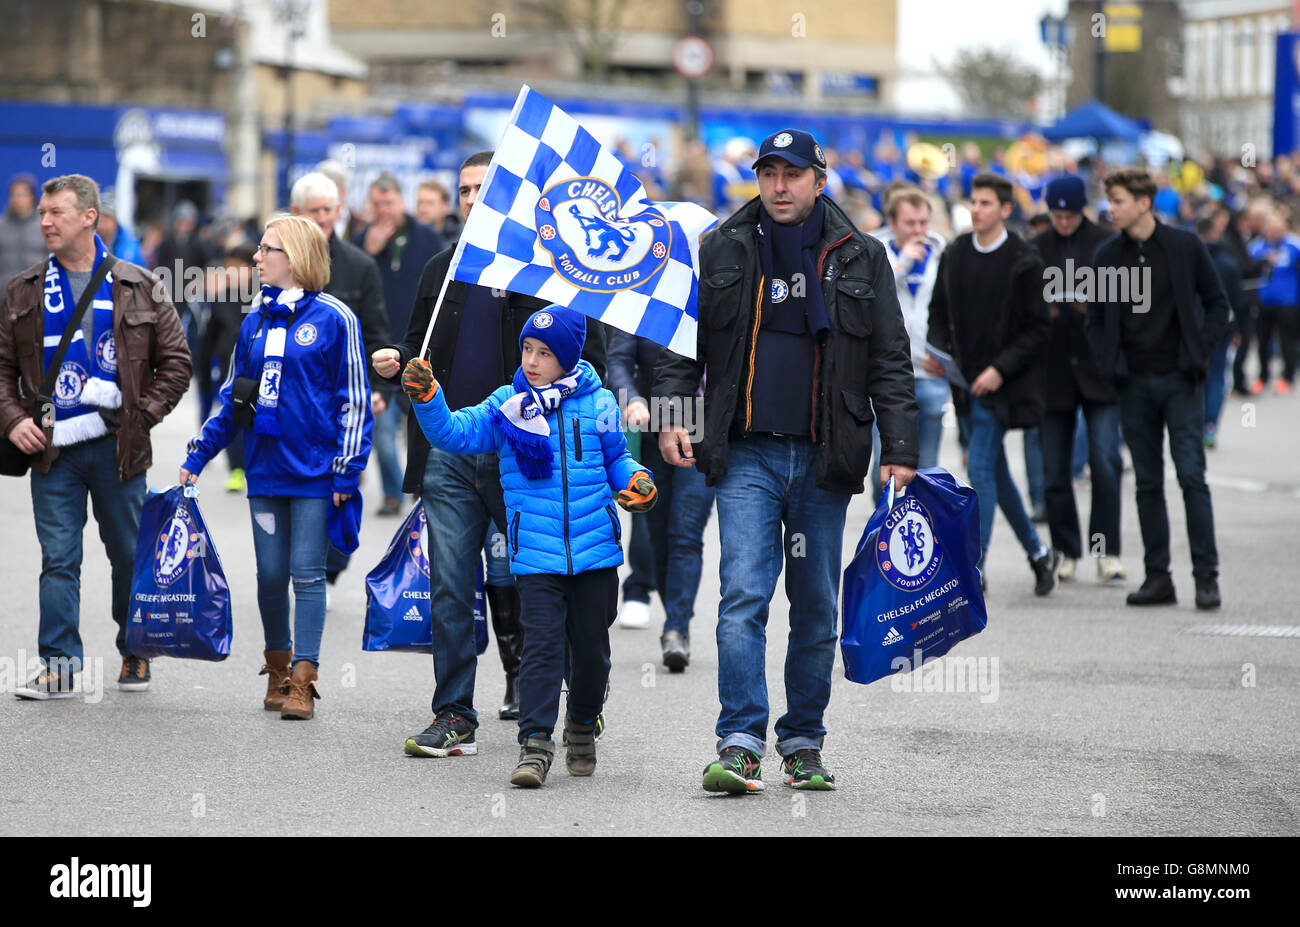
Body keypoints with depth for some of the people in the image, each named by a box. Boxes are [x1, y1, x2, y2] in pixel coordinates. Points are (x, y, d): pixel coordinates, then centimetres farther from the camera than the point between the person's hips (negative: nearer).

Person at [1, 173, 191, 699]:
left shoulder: (136, 288, 3)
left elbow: (175, 360, 6)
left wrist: (142, 414, -4)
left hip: (118, 447, -1)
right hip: (51, 449, 1)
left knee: (129, 555, 9)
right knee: (59, 558, -2)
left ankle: (136, 654, 24)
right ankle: (58, 664, 0)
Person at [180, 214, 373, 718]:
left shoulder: (334, 319, -6)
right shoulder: (256, 322, 11)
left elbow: (354, 399, -5)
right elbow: (232, 397, 18)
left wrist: (348, 468, -10)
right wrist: (198, 454, 12)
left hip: (313, 469, -5)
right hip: (265, 468, 5)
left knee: (307, 572, -3)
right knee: (270, 572, 8)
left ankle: (303, 680, -1)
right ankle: (277, 667, 23)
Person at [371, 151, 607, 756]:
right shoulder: (441, 272, 16)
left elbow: (588, 360, -2)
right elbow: (420, 346, 24)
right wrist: (397, 363, 2)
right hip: (448, 452, 4)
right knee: (450, 591, 1)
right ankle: (455, 718, 5)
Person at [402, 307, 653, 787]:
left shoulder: (598, 404, 5)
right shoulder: (507, 406, 2)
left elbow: (616, 457, 18)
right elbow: (455, 432, -7)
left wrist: (637, 482, -1)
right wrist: (427, 399, -22)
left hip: (596, 551, 1)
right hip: (536, 556, -1)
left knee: (592, 647, 10)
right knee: (542, 645, -11)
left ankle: (583, 724, 34)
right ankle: (535, 743, -10)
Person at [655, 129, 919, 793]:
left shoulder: (860, 258, 5)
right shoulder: (721, 251, 5)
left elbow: (890, 361, 6)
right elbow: (683, 341, 9)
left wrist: (900, 450, -1)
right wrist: (672, 414, -5)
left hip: (825, 458, 1)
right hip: (747, 456, -1)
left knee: (817, 608, 7)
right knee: (743, 597, -12)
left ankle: (803, 743, 17)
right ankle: (740, 745, -14)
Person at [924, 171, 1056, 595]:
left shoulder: (1024, 263, -8)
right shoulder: (954, 255, 7)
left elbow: (1037, 327, -8)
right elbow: (939, 311, 15)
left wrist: (1000, 368, -18)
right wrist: (937, 350, -5)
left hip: (1001, 383, -6)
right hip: (968, 381, 6)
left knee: (980, 468, -13)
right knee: (995, 471, 13)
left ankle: (972, 571, -12)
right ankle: (1038, 553, 30)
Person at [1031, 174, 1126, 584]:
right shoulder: (1034, 250, 8)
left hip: (1099, 370, -2)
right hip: (1052, 373, 2)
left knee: (1106, 462, -12)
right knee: (1054, 470, 3)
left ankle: (1107, 551, -4)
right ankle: (1066, 553, 14)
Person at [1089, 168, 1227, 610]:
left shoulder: (1185, 247, -2)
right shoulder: (1107, 255, 5)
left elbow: (1217, 304, 5)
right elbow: (1096, 318, 14)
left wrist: (1198, 353, -6)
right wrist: (1109, 362, 1)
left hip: (1179, 379, -3)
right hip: (1134, 385, 3)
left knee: (1192, 476, -8)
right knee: (1148, 484, 5)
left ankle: (1206, 575, -5)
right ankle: (1158, 576, 9)